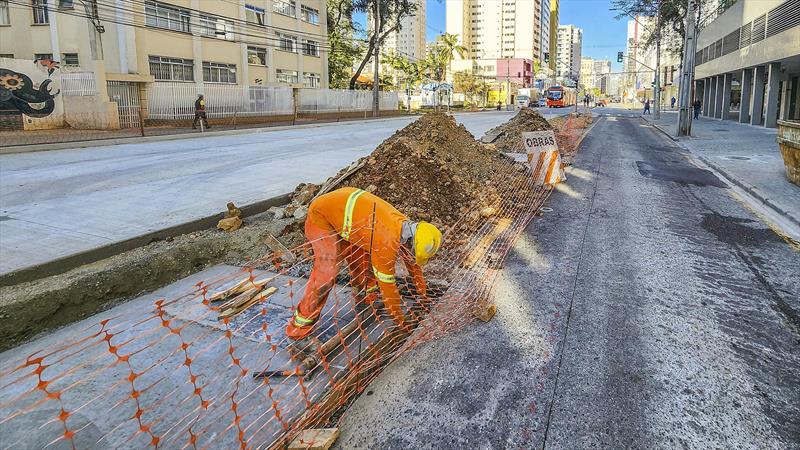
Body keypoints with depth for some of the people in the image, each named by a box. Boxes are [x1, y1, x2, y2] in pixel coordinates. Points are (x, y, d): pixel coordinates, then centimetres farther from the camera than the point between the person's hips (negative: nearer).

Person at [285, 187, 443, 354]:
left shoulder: (406, 226, -6)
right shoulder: (387, 244, -32)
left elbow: (412, 261, 12)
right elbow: (387, 285, -24)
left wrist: (422, 291, 21)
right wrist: (401, 322, -12)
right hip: (321, 215, -9)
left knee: (365, 258, 9)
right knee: (326, 275, -17)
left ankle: (365, 301, 31)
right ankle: (298, 331, -8)